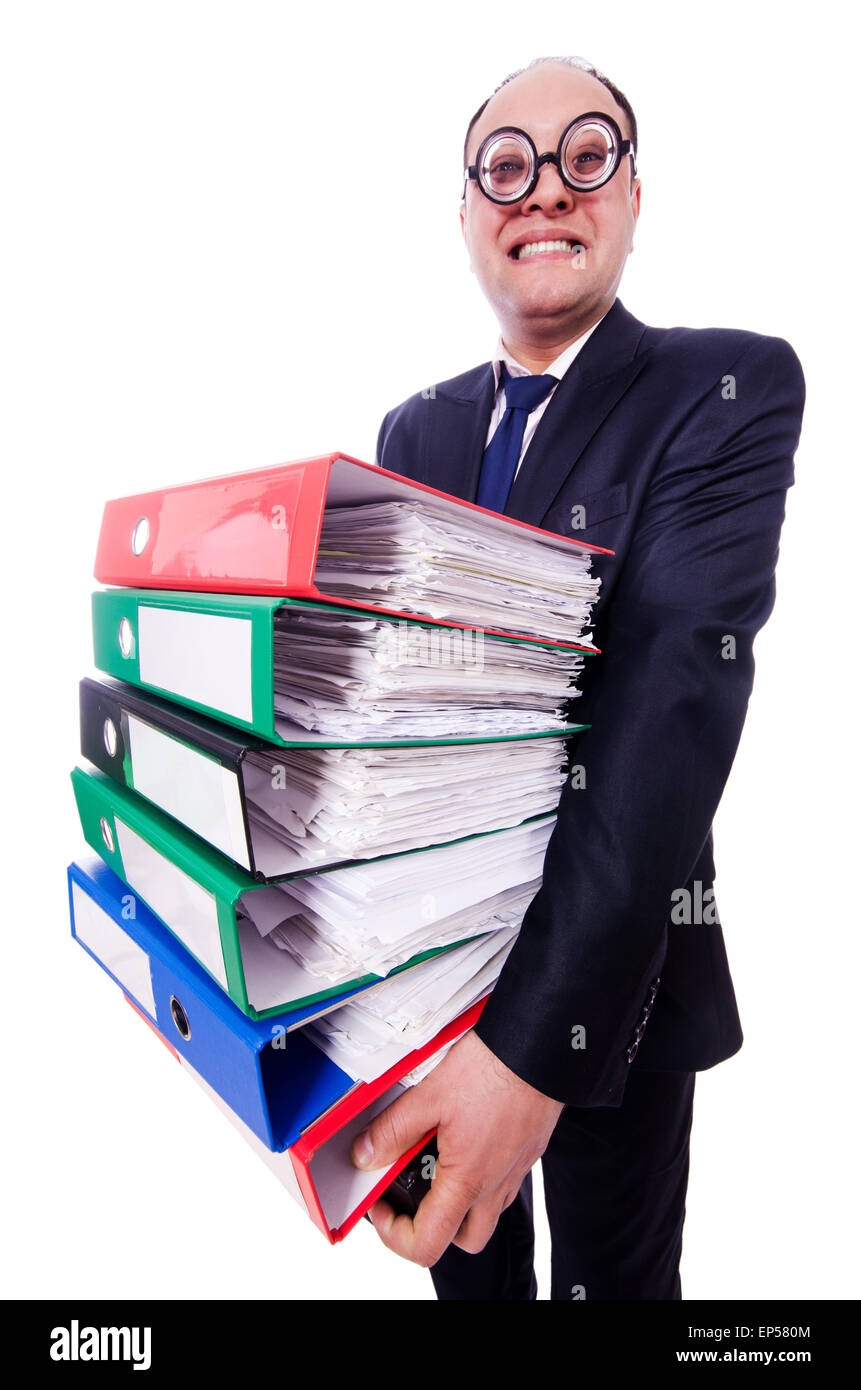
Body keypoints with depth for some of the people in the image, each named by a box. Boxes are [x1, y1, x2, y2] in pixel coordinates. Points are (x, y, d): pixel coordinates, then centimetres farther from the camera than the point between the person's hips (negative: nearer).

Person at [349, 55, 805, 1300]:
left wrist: (539, 1034, -34)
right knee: (464, 1257, 28)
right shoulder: (416, 428, 4)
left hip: (607, 959, -3)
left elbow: (681, 683, -26)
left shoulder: (732, 389, -12)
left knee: (614, 1269, 23)